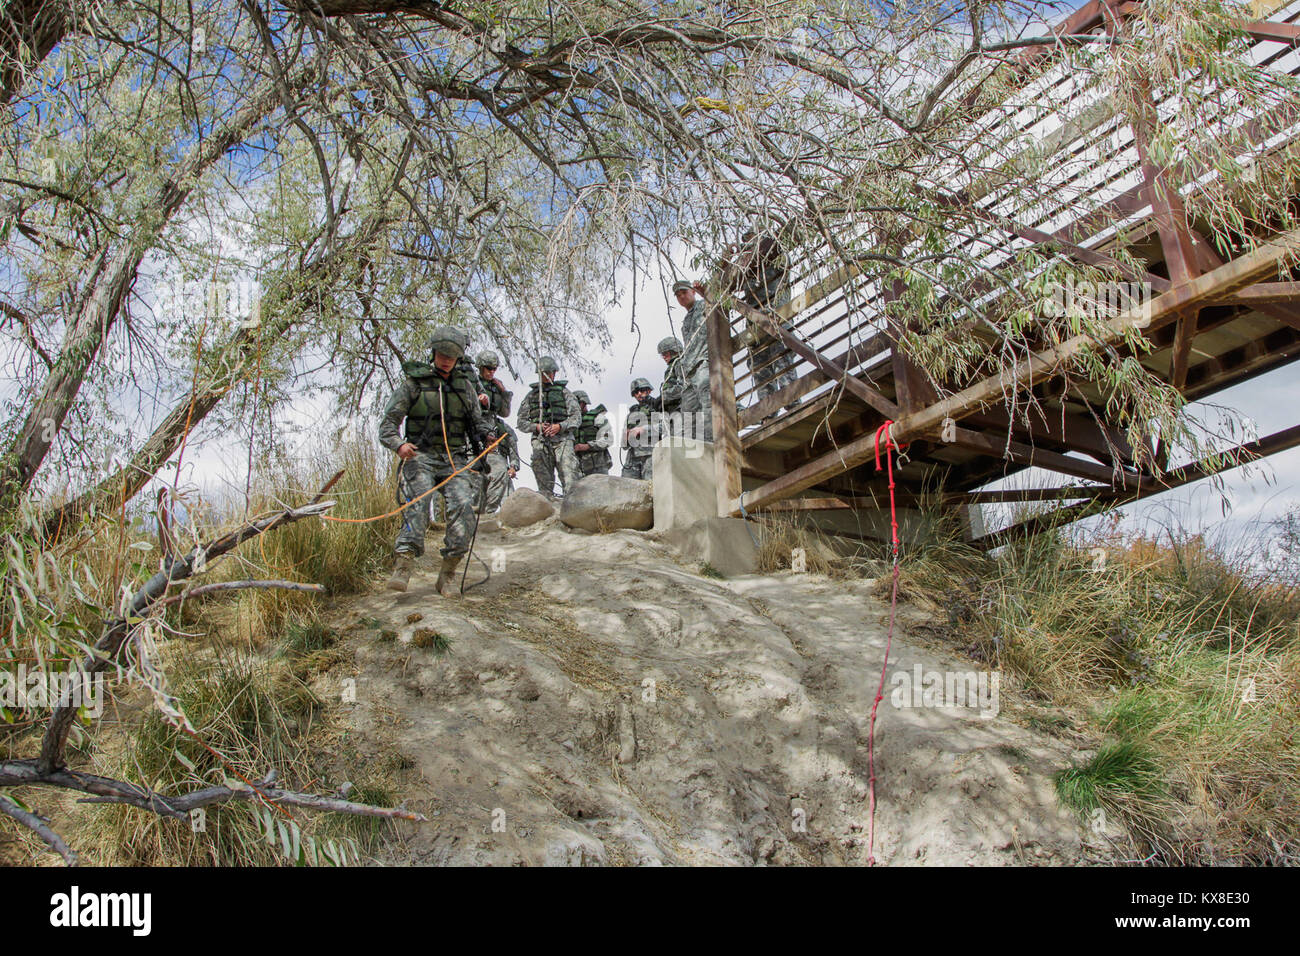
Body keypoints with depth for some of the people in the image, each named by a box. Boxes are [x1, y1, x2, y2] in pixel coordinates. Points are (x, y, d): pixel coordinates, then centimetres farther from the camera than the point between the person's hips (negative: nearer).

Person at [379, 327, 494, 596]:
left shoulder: (465, 385, 16)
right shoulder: (414, 383, 5)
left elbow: (477, 420, 22)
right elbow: (388, 422, 3)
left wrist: (485, 435, -2)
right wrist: (399, 444, -18)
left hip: (455, 459, 2)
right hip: (420, 455, -2)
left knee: (463, 505, -20)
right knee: (417, 503, -26)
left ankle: (448, 574, -14)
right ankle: (402, 566, -33)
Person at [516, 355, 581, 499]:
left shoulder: (564, 391, 12)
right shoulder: (531, 394, 17)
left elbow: (577, 417, 6)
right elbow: (521, 422, 13)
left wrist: (560, 426, -10)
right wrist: (536, 427, -6)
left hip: (562, 440, -2)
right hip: (540, 441, 2)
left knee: (570, 480, -15)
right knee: (544, 483, 0)